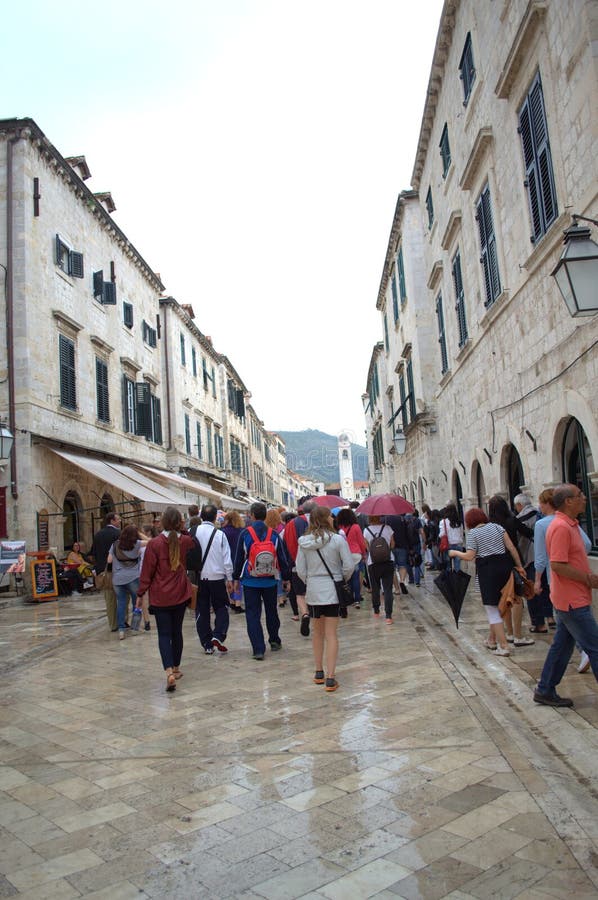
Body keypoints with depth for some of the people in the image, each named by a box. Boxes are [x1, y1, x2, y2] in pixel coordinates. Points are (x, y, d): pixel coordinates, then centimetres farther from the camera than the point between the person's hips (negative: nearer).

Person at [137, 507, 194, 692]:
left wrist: (141, 593, 1)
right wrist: (181, 529, 11)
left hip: (160, 597, -3)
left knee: (164, 634, 0)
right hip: (180, 595, 3)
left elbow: (147, 571, -9)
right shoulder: (185, 541, -4)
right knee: (177, 632, 17)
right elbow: (192, 541, 23)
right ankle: (176, 668, 29)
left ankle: (169, 672, -16)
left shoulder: (154, 544, -15)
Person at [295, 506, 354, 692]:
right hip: (332, 591, -3)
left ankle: (319, 673, 27)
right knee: (331, 634, 3)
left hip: (312, 592, 3)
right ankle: (330, 678, 2)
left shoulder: (304, 542, -3)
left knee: (317, 632, 17)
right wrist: (343, 579, 9)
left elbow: (300, 570, -1)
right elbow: (349, 566, -10)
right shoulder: (337, 539, -11)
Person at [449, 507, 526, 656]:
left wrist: (455, 553, 8)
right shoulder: (497, 526, 9)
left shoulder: (472, 533, -5)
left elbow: (469, 556, -9)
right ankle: (492, 639, 32)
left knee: (492, 609, 1)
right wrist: (519, 566, 10)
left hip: (487, 569, -6)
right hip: (504, 565, 6)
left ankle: (503, 646, -3)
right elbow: (511, 547, 4)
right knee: (498, 604, 19)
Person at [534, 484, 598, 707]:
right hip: (573, 600, -10)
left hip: (571, 599, 10)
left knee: (562, 645, 15)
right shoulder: (561, 527, -21)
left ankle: (545, 691, 24)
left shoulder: (569, 525, 13)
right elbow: (557, 565, -25)